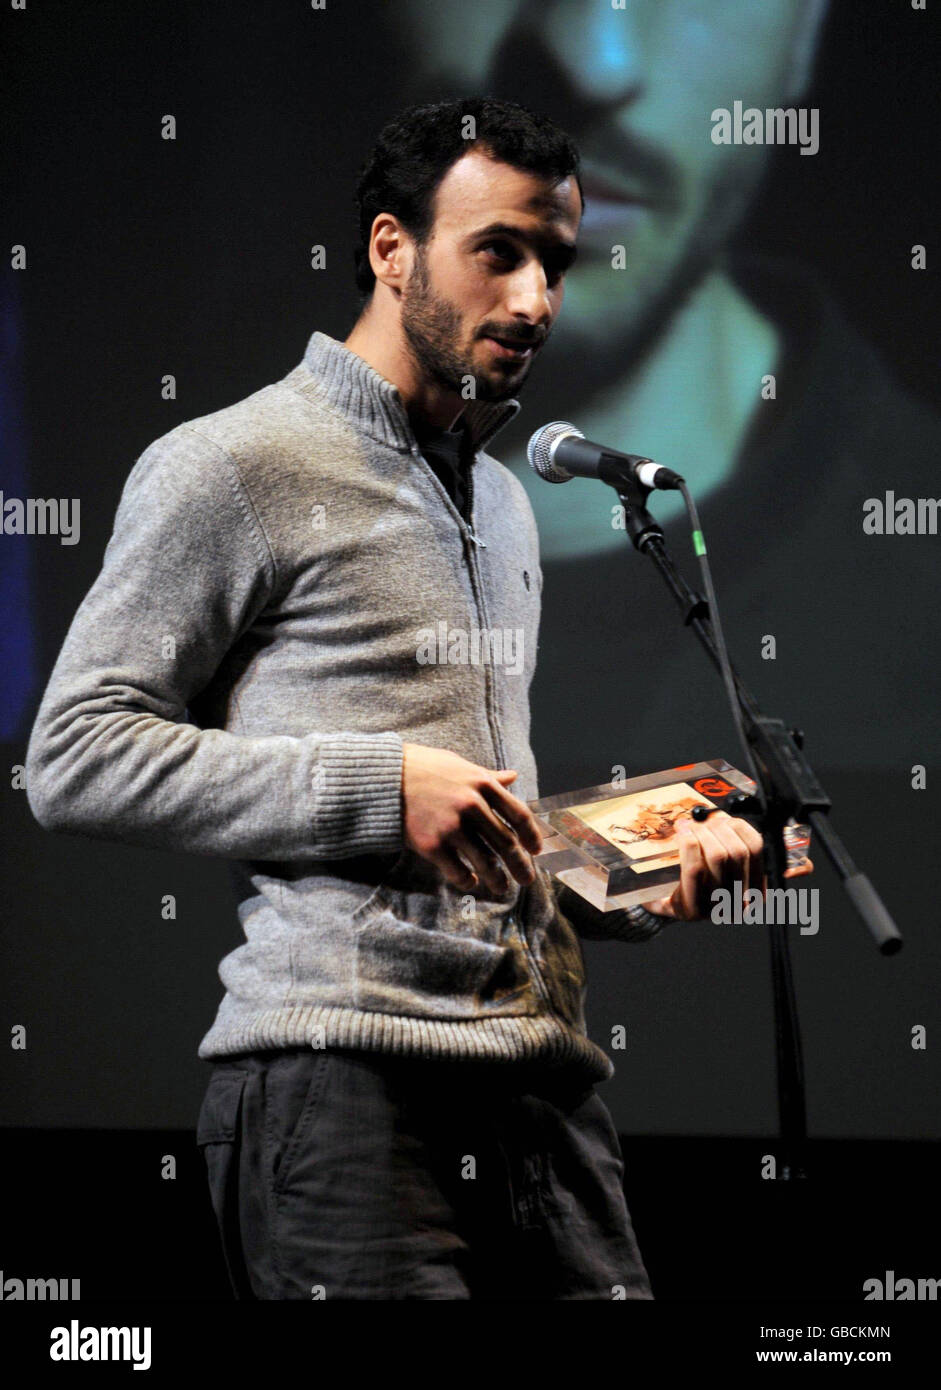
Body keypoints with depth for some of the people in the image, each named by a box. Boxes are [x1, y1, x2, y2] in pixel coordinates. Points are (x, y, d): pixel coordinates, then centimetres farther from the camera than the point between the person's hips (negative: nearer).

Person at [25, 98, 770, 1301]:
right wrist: (380, 786, -12)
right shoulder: (232, 468, 1)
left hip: (539, 1083, 7)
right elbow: (74, 758, -7)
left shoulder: (502, 503, 26)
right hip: (342, 1071, -7)